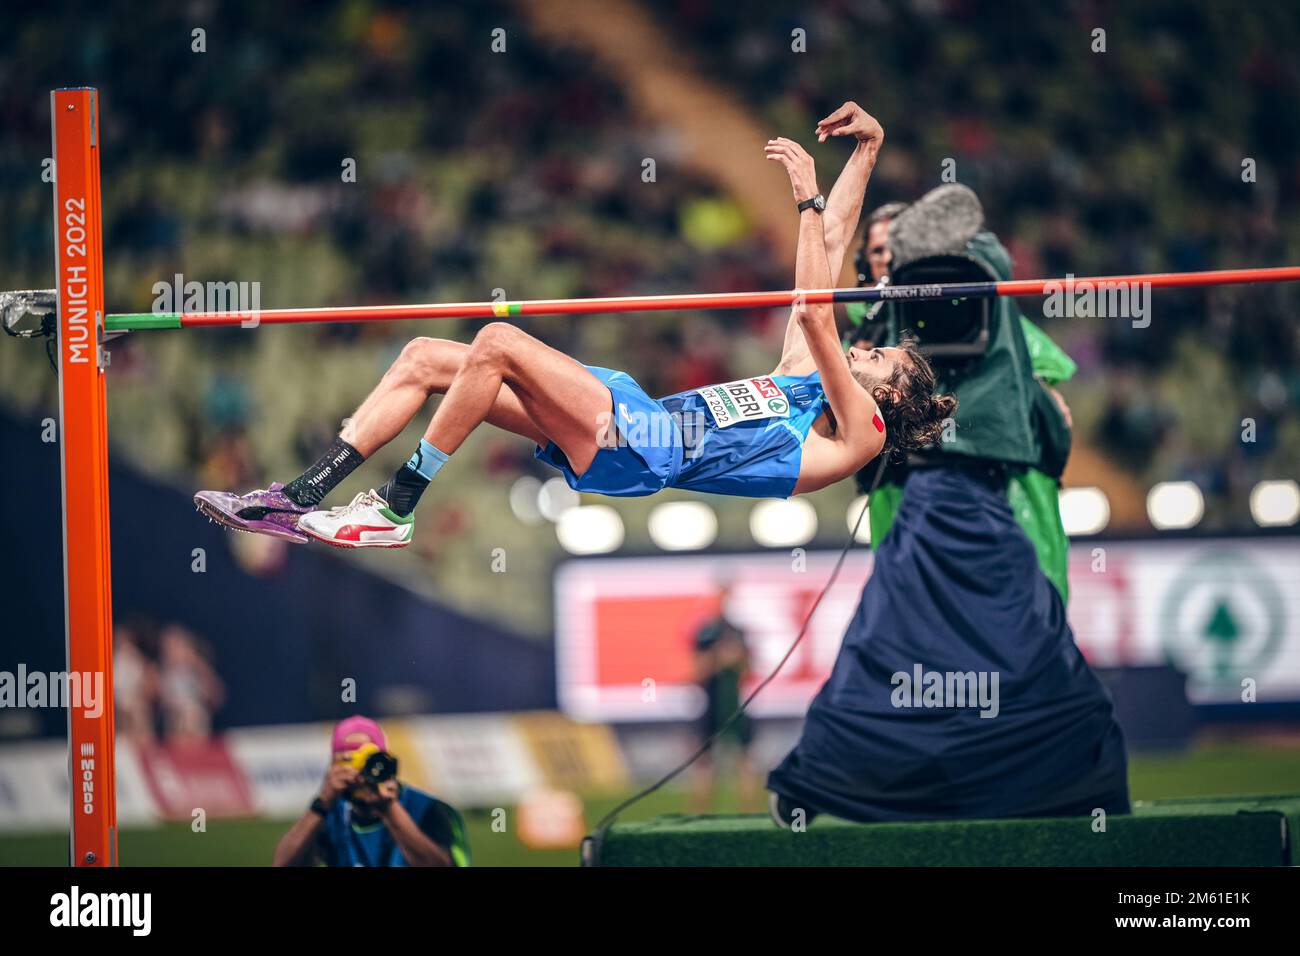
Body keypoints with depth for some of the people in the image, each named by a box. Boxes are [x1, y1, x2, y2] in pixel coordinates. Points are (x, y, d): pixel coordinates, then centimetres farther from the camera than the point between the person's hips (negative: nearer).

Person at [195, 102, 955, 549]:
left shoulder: (858, 435, 2)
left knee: (499, 343, -27)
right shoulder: (805, 386, 26)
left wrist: (810, 197, -9)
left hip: (640, 451, -10)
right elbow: (831, 248, 29)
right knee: (424, 358, -2)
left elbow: (818, 316, -10)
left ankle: (396, 511, -23)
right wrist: (868, 152, 28)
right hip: (630, 424, 10)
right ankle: (302, 498, -8)